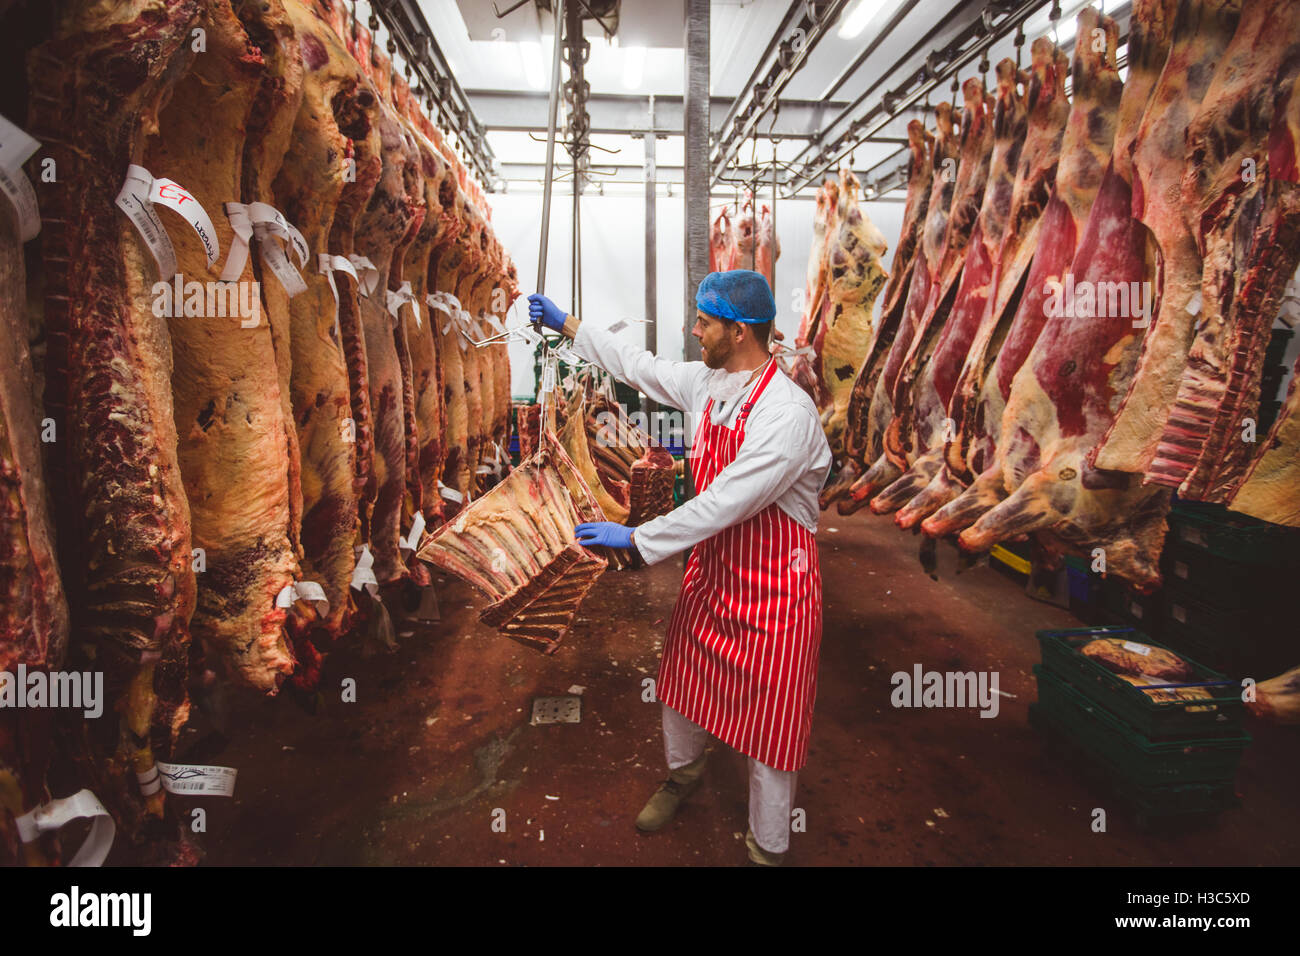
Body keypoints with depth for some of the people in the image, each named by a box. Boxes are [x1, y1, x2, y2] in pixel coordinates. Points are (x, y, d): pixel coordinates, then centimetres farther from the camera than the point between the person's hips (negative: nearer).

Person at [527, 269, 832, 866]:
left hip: (772, 587, -8)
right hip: (711, 568, 8)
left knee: (767, 724, 6)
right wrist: (567, 325, 21)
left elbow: (724, 503, -28)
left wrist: (635, 538, -20)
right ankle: (683, 775, 53)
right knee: (682, 681, 24)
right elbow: (638, 366, 14)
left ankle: (768, 848, 29)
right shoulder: (708, 383, -2)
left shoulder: (787, 414, -27)